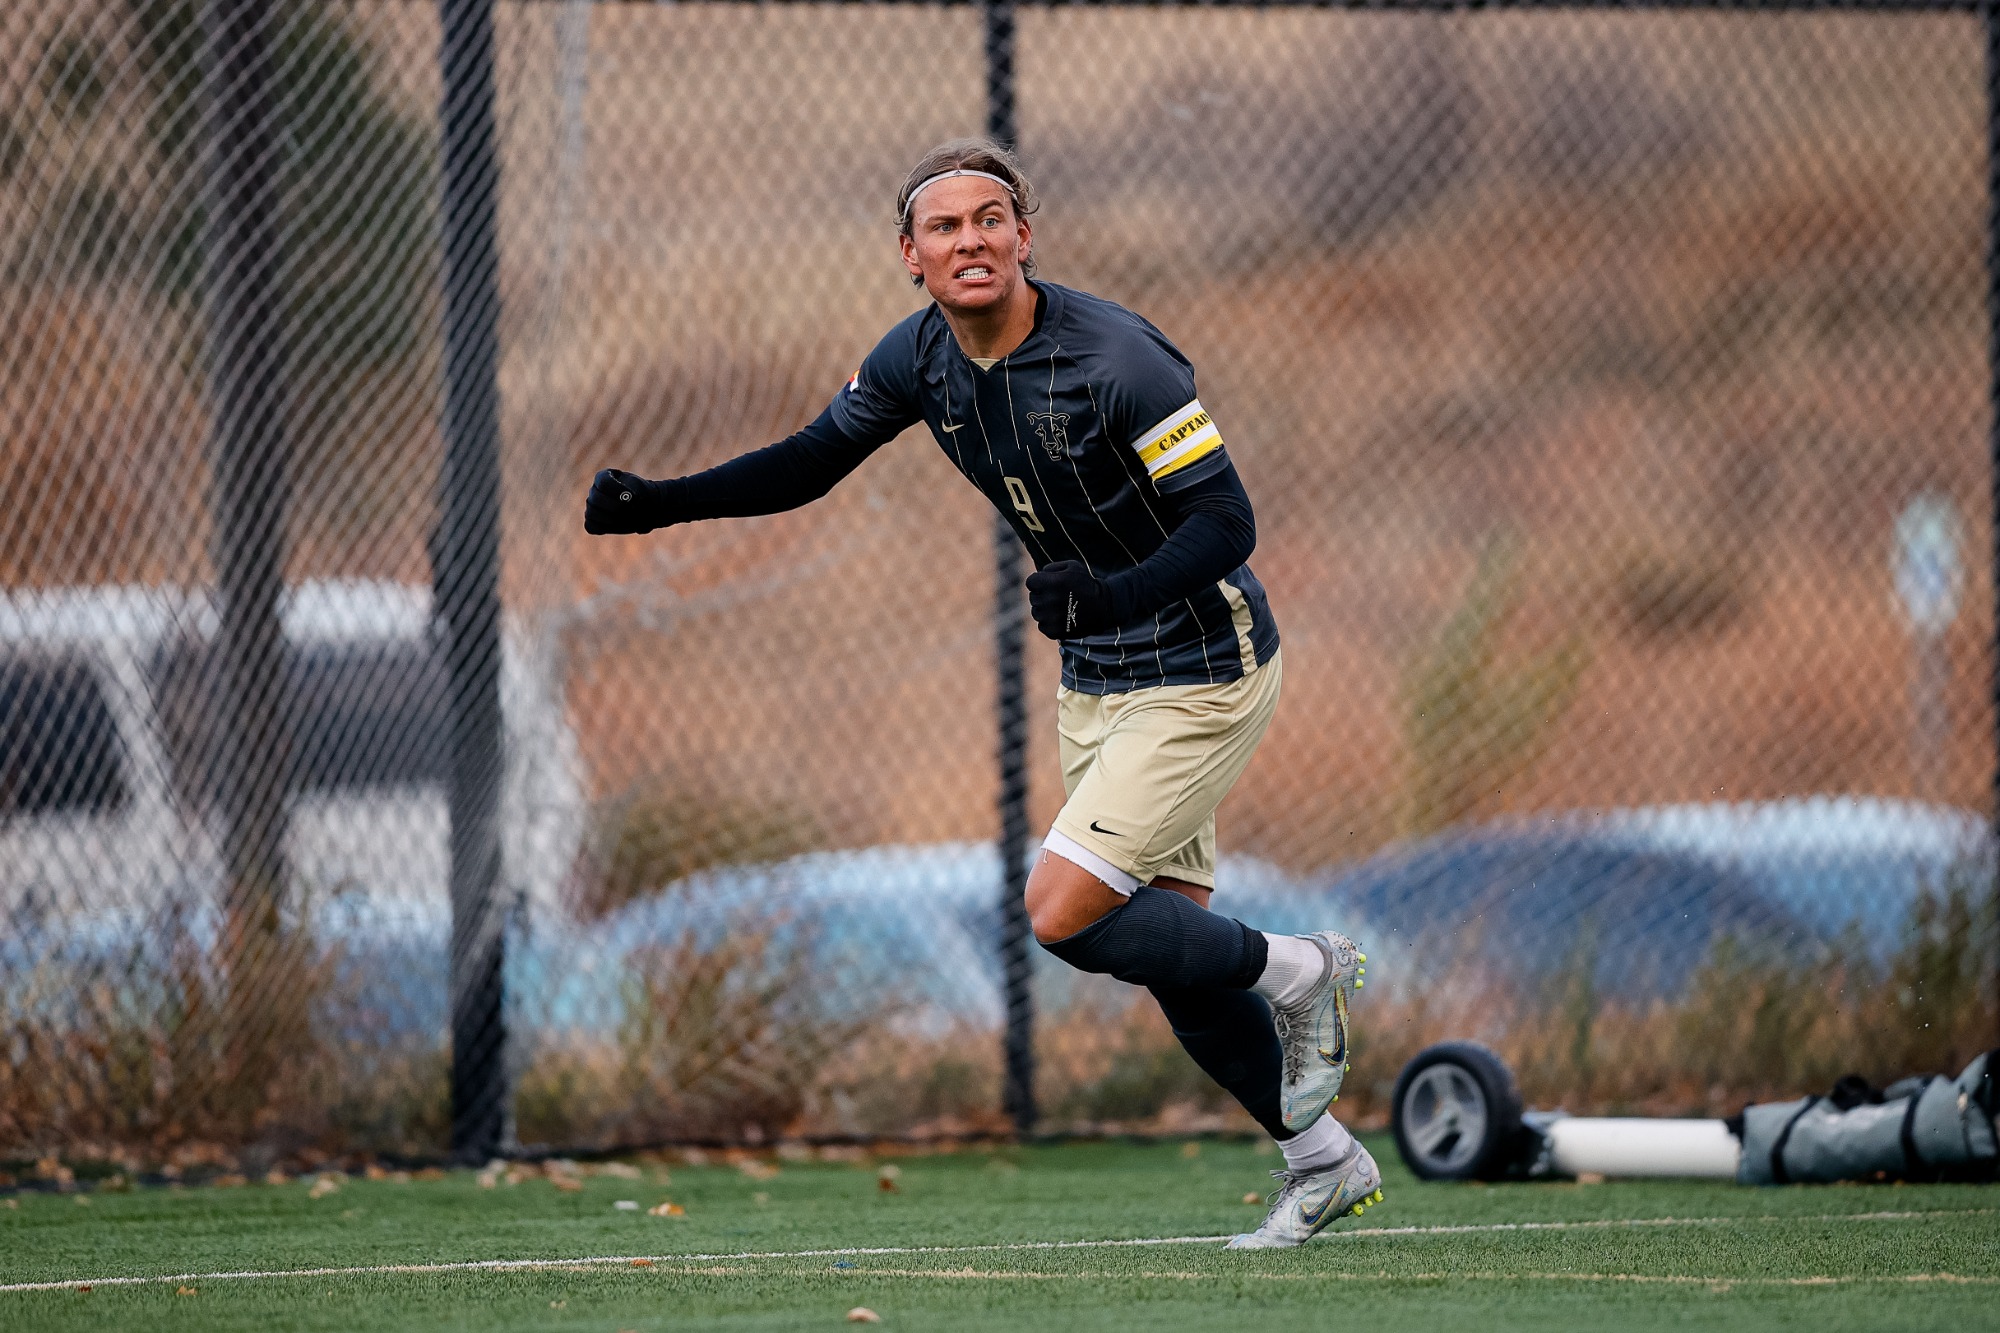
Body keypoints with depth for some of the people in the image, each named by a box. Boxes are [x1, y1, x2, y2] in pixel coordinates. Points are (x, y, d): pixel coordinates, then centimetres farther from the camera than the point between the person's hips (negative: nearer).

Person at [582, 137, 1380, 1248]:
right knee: (1171, 951, 8)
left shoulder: (1113, 358, -24)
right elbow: (812, 462, 11)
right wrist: (658, 504, -1)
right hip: (1094, 685, 7)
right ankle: (1321, 1159, 22)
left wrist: (1106, 597, -41)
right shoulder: (922, 355, -2)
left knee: (1062, 914, -17)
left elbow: (1227, 522, -25)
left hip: (1204, 668, -7)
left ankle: (1295, 971, 3)